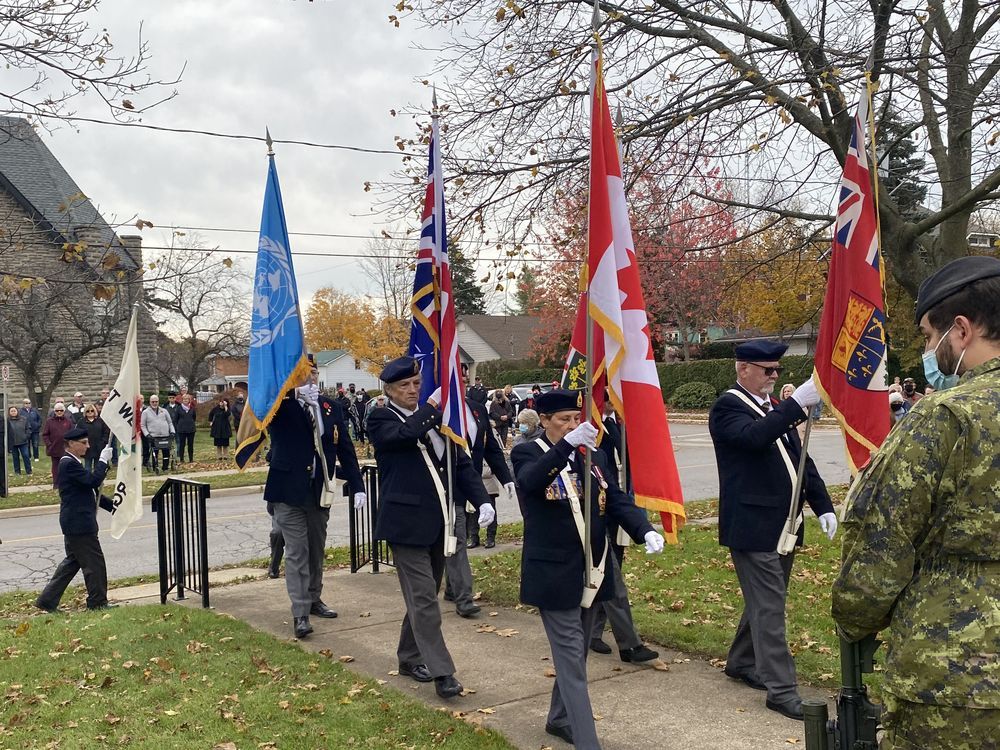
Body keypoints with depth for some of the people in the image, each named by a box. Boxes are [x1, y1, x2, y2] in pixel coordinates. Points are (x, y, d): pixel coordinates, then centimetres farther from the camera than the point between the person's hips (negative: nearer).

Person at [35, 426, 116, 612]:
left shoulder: (71, 462, 17)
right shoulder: (69, 464, -16)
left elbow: (92, 491, 20)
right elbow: (93, 480, -26)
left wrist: (112, 506, 16)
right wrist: (103, 460, -16)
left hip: (75, 523, 11)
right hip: (79, 523, -11)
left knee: (73, 561, 17)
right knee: (94, 562, 0)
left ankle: (47, 600, 19)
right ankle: (98, 602, 11)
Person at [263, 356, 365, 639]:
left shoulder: (331, 408, 5)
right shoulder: (279, 405, -4)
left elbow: (345, 449, 6)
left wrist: (357, 486, 1)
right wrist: (296, 392, -37)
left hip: (320, 492, 4)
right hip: (289, 491, -4)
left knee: (316, 550, 16)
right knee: (296, 553, -4)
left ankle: (314, 599, 32)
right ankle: (300, 614, 0)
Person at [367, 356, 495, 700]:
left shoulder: (434, 418, 11)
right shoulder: (380, 420, -4)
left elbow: (461, 462, 9)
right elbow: (405, 434, -27)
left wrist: (482, 500, -3)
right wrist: (434, 403, -24)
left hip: (438, 522, 6)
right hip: (406, 523, -6)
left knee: (425, 594, 16)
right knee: (423, 598, -7)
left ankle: (410, 657, 31)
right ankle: (441, 671, -3)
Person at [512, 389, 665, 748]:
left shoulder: (593, 455, 8)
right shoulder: (527, 453, -8)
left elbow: (617, 500, 1)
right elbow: (530, 482, -32)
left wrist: (646, 531, -18)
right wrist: (567, 445, -45)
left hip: (591, 571, 6)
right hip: (554, 574, -6)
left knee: (577, 653, 18)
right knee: (571, 658, -5)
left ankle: (560, 718, 37)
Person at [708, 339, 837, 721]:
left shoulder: (775, 408, 16)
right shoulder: (727, 407, -10)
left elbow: (799, 458, 17)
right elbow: (755, 437, -31)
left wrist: (822, 505, 9)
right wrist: (797, 404, -38)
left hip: (784, 525, 9)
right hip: (752, 527, -9)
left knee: (766, 601, 18)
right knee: (769, 607, -6)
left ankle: (740, 662, 35)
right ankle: (781, 690, 0)